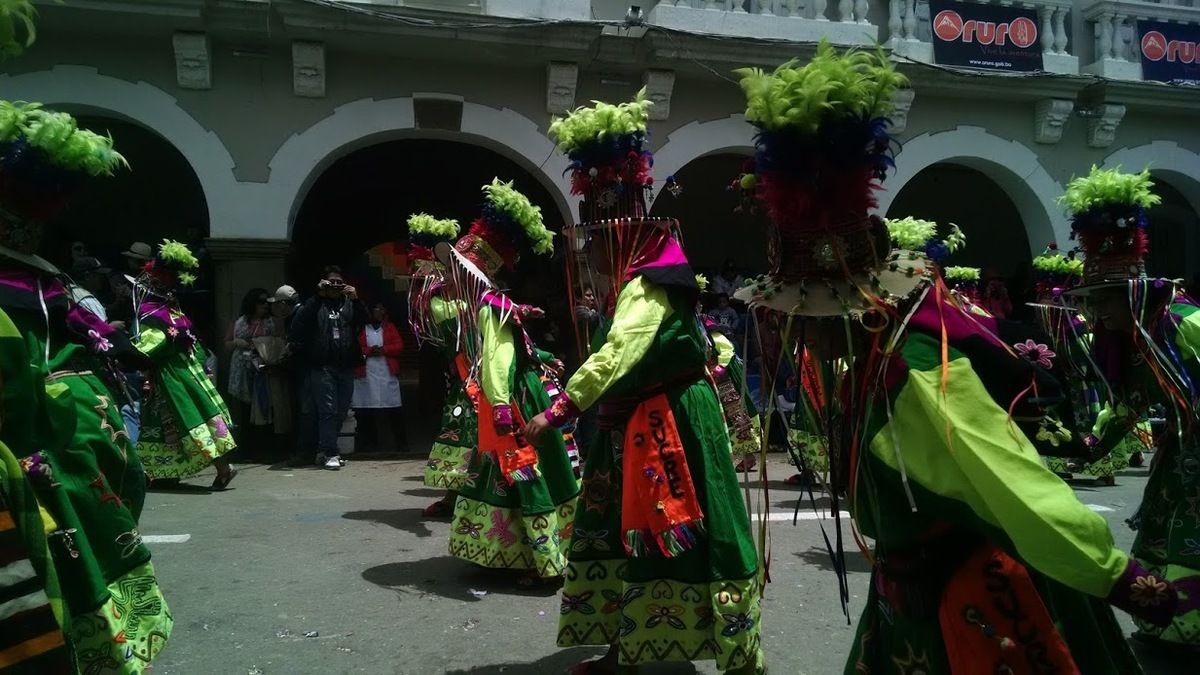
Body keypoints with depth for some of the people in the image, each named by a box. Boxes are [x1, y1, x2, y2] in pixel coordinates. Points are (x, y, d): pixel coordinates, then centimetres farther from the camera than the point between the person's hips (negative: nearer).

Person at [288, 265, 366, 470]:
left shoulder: (349, 303, 15)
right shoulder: (316, 304, 7)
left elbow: (363, 321, -1)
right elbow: (300, 322, -10)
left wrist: (356, 300, -15)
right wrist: (318, 295, -14)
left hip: (346, 366, 4)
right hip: (322, 366, -3)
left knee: (341, 411, 7)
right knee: (328, 409, -9)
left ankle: (325, 451, 19)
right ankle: (330, 453, -7)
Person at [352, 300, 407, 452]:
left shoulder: (390, 327, 14)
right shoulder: (361, 328, 6)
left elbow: (399, 345, 5)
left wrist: (383, 350, -10)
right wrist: (368, 351, -14)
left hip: (388, 373, 1)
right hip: (367, 373, -1)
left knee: (394, 409, -1)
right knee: (367, 409, -1)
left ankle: (401, 442, 4)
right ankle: (371, 442, 9)